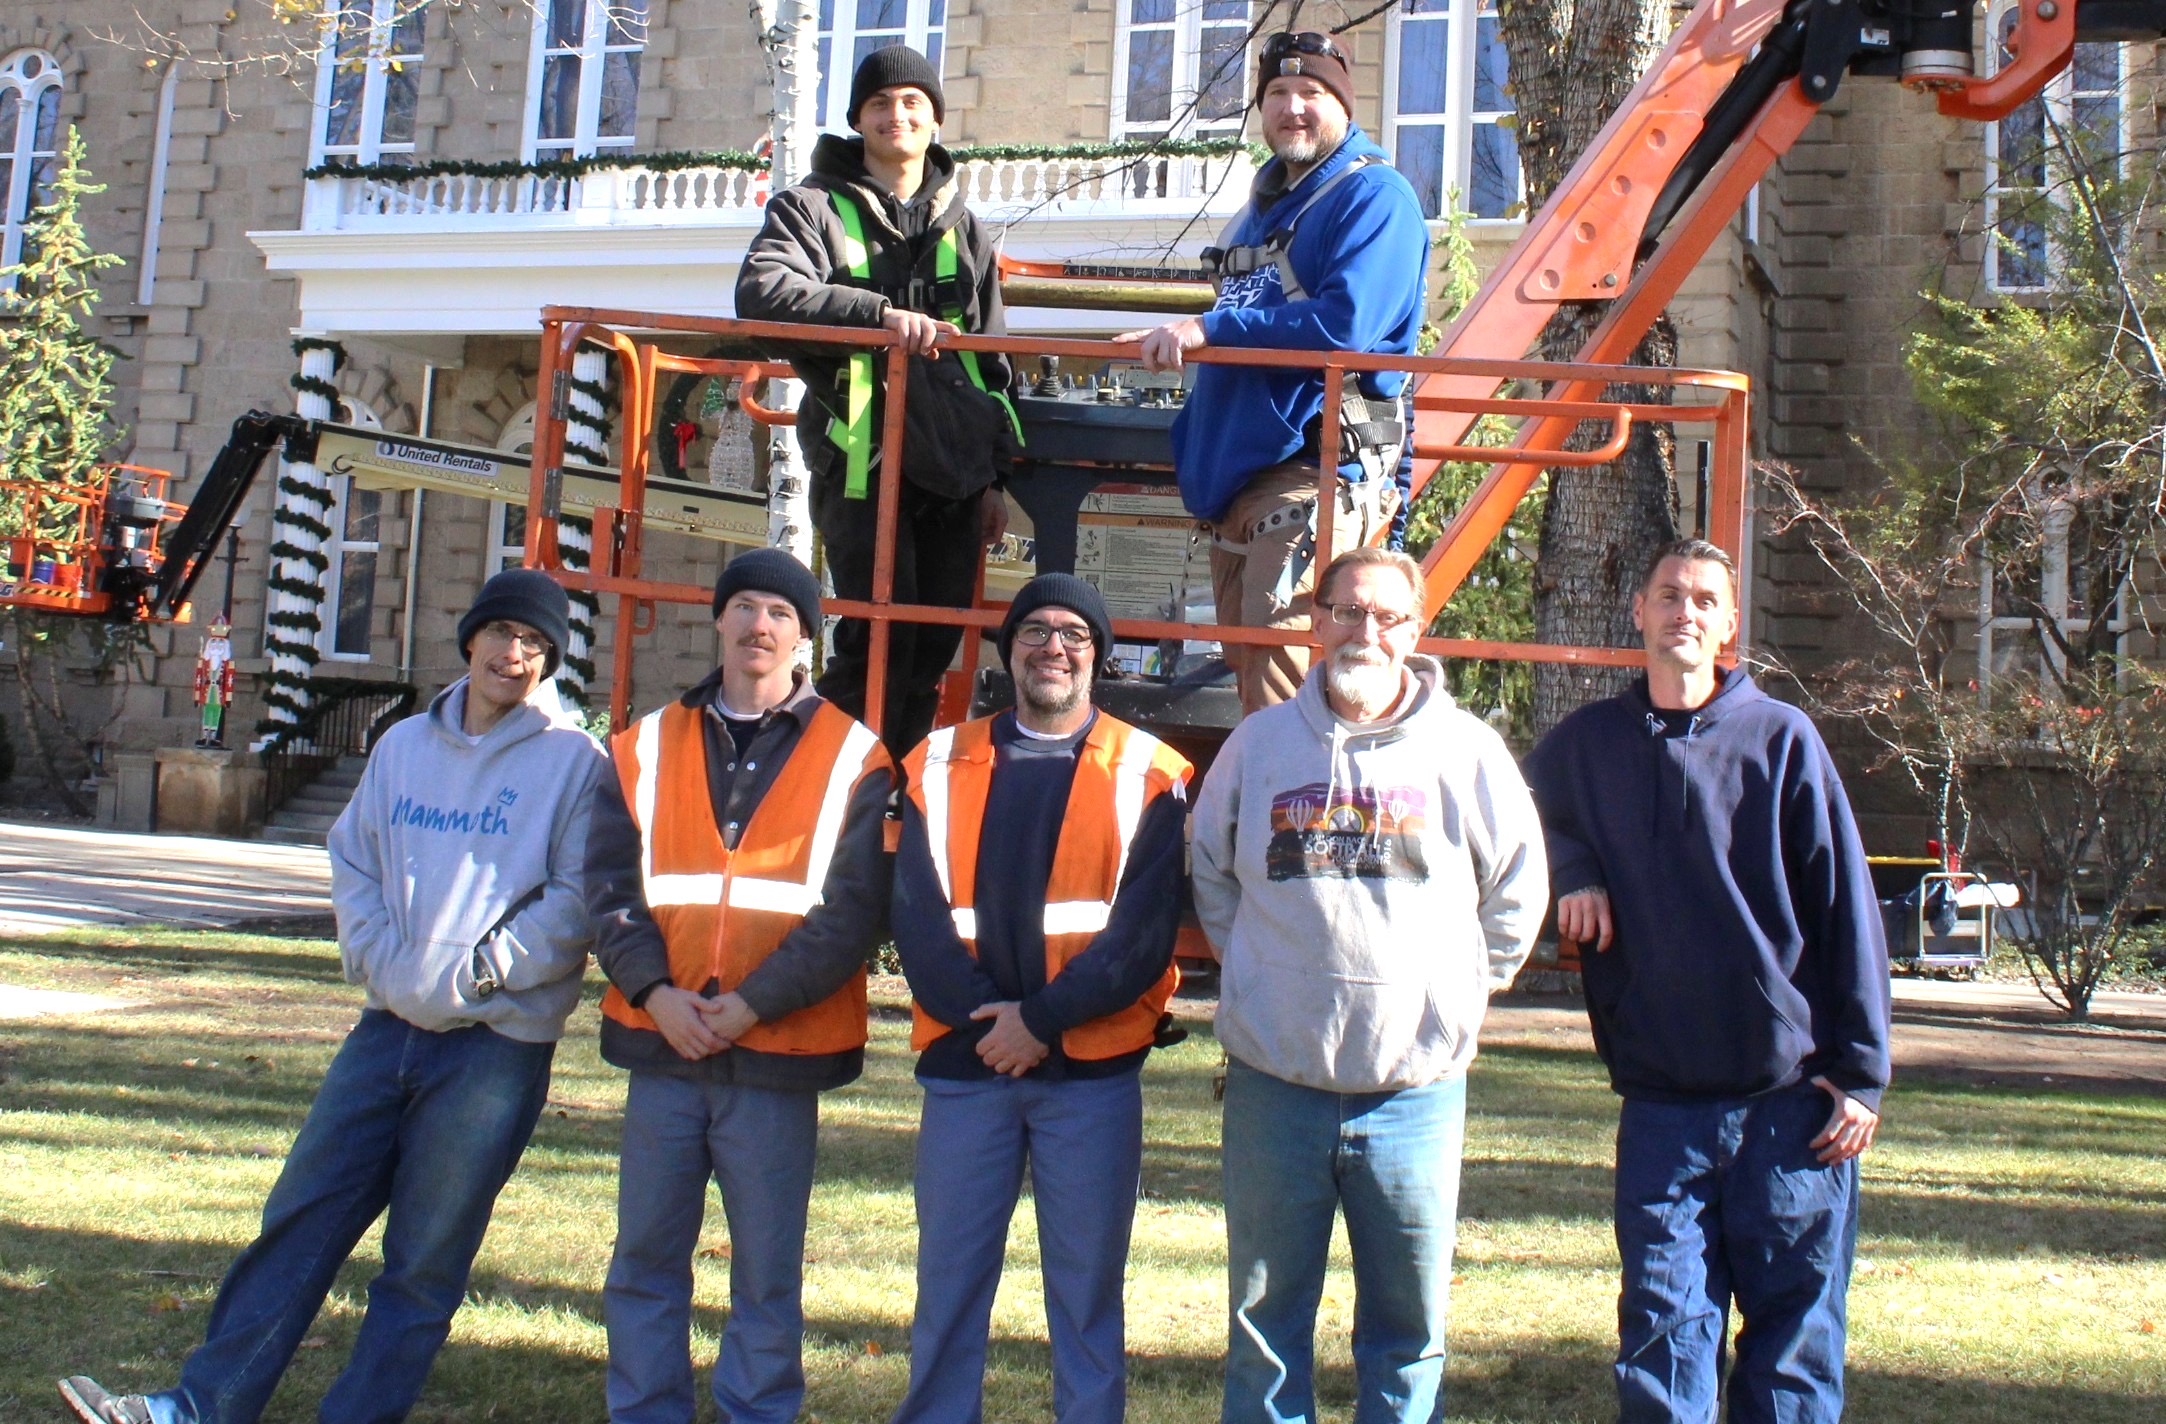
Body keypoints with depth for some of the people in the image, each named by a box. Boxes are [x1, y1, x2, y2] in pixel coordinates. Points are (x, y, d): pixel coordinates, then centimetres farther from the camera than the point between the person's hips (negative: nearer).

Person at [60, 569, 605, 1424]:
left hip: (498, 1042, -5)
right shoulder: (403, 746, 12)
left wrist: (467, 976, -14)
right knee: (299, 1218, 7)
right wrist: (387, 963, -4)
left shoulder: (575, 760, -5)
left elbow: (577, 901, -10)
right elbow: (352, 864, 12)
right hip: (390, 1025, 5)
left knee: (423, 1263, 3)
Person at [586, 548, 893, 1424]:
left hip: (778, 1051, -3)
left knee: (767, 1271, 5)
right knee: (646, 1257, 9)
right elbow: (609, 884, 4)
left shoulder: (851, 758, 2)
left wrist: (752, 1003, -14)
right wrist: (654, 992, -12)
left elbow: (853, 910, -6)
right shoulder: (646, 746, 11)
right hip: (661, 1041, 3)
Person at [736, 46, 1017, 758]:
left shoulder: (961, 226, 20)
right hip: (861, 459, -5)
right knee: (880, 634, -16)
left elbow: (991, 361, 20)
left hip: (952, 463, 5)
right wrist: (880, 312, -25)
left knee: (935, 645, 3)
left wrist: (996, 477, 14)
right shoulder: (814, 207, 6)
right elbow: (761, 290, -14)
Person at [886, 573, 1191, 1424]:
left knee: (1088, 1285, 6)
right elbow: (917, 916, 0)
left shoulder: (1147, 775, 1)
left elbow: (1145, 931, -6)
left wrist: (1042, 1019, -13)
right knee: (948, 1280, 8)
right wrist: (983, 1019, -11)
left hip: (1092, 1068, -2)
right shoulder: (941, 765, 7)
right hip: (966, 1063, 2)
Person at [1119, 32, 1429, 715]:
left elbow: (1344, 324, -21)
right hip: (1237, 472, 9)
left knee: (1278, 678, -17)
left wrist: (1212, 327, -17)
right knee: (1245, 666, 11)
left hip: (1317, 468, -9)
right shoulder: (1266, 198, 22)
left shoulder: (1372, 195, -5)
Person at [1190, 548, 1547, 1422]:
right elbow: (1209, 873, 17)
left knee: (1409, 1325, 9)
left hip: (1418, 1088, -1)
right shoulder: (1260, 744, 3)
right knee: (1265, 1318, 12)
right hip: (1274, 1081, 1)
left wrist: (1459, 991, 7)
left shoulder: (1465, 750, -2)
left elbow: (1517, 891, 9)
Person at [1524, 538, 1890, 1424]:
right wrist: (1571, 871, 3)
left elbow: (1845, 908, -1)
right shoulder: (1585, 743, 7)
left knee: (1794, 1339, 6)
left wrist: (1861, 1068, -5)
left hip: (1789, 1098, -2)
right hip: (1660, 1102, 2)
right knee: (1662, 1342, 3)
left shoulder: (1781, 739, -1)